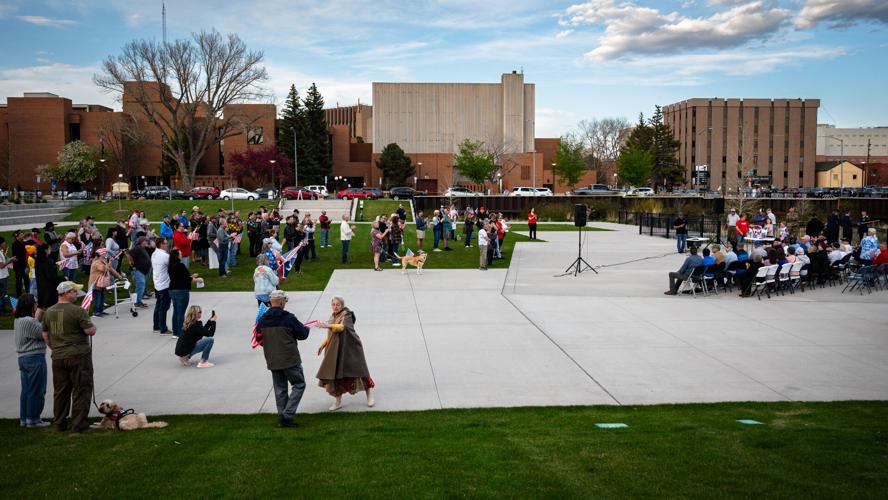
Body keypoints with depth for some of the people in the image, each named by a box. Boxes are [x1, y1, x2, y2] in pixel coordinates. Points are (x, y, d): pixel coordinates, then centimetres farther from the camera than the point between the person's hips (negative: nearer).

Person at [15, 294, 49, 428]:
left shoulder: (18, 320, 11)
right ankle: (33, 419, 5)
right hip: (35, 358, -10)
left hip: (23, 358, 10)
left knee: (26, 390, 15)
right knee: (36, 390, 0)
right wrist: (37, 318, -8)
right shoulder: (29, 321, -20)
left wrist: (36, 319, 5)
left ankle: (24, 419, 21)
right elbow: (43, 334, -15)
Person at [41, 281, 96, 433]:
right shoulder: (78, 311, -15)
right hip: (79, 357, -6)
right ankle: (79, 424, 3)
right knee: (81, 391, 3)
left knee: (60, 391, 15)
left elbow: (45, 336, 14)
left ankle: (59, 424, 21)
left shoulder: (48, 312, 7)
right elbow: (91, 331, -16)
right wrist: (92, 326, 6)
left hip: (58, 358, 6)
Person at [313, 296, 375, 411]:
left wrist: (327, 325, -47)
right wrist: (323, 345, 14)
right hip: (336, 350, 7)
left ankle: (370, 396, 17)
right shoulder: (333, 317, 12)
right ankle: (338, 402, 14)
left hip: (349, 349, -7)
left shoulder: (347, 315, -12)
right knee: (335, 374, 4)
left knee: (358, 371, 1)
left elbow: (342, 327, -33)